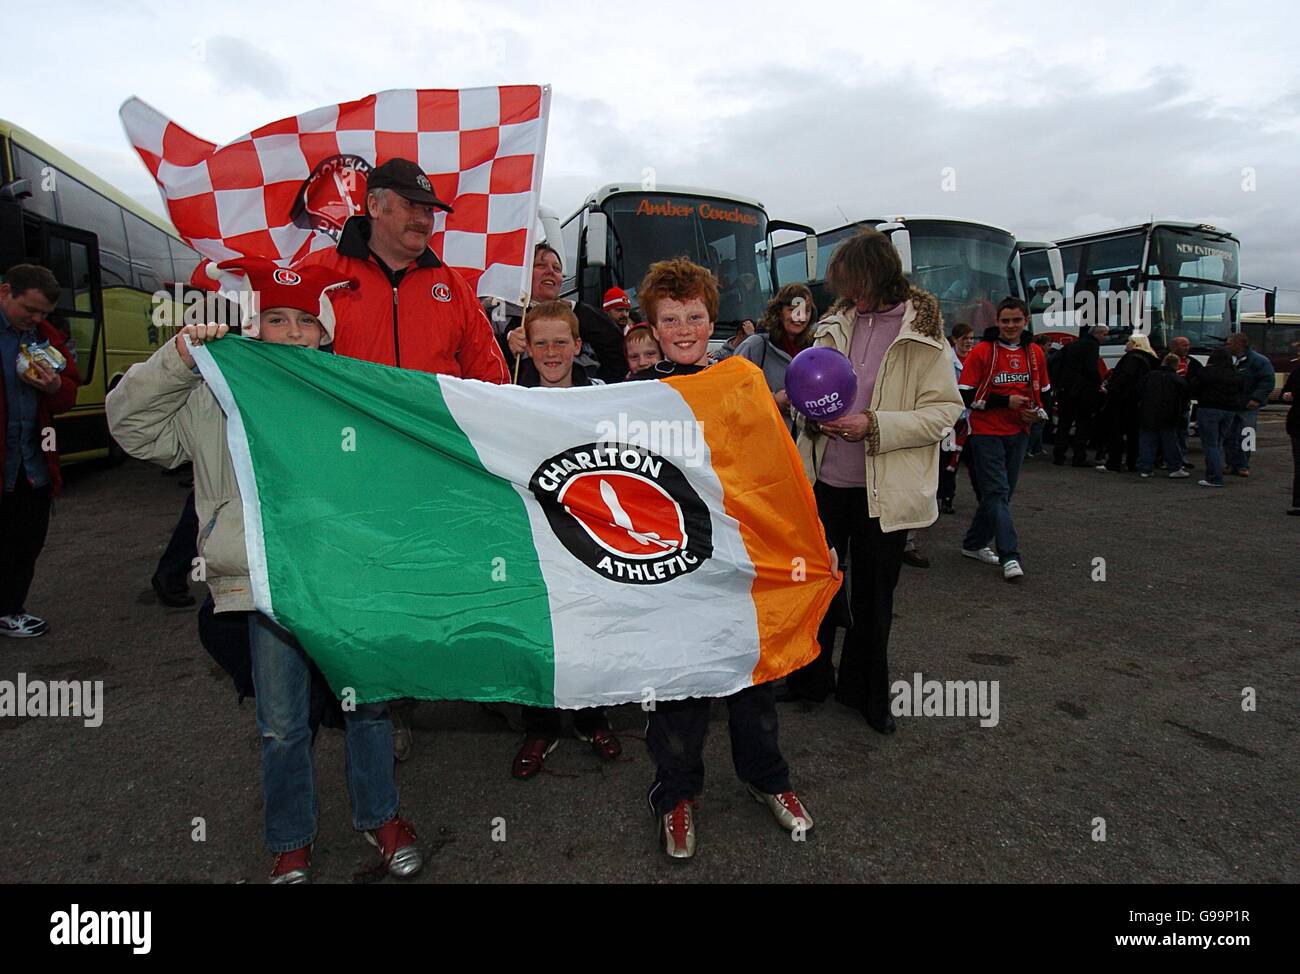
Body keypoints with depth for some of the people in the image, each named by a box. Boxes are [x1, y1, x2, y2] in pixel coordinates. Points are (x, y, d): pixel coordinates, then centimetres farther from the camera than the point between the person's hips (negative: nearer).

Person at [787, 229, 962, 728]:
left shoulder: (922, 332, -7)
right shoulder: (837, 324, 5)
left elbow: (944, 410, -10)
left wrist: (874, 425, -22)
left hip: (883, 489, -3)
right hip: (826, 480, 4)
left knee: (873, 594, 13)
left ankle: (864, 691, 34)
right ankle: (810, 678, 35)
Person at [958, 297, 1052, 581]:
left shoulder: (1035, 353, 8)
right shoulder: (982, 352, -9)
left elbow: (1045, 392, 19)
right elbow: (966, 395, -12)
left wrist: (1039, 411, -2)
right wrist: (1005, 401, -17)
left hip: (1018, 433, 6)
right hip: (987, 433, -6)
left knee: (999, 493, 11)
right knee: (997, 492, -9)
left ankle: (974, 544, 25)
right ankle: (1010, 557, -10)